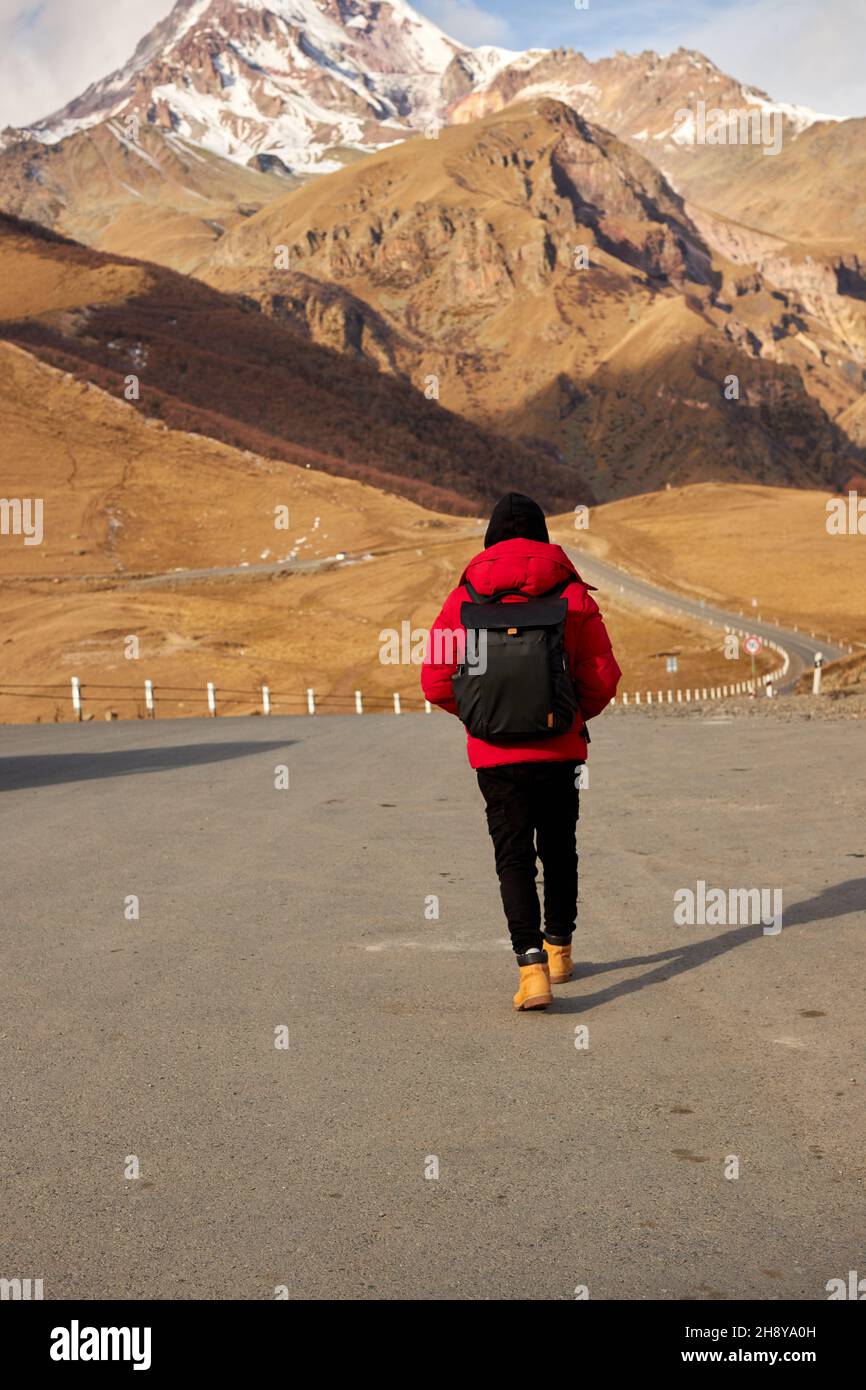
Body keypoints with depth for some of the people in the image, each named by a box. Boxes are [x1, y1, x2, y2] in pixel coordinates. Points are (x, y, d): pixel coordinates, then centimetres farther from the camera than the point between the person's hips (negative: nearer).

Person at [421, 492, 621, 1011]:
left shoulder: (463, 600, -2)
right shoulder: (572, 594, -2)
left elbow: (436, 682, -1)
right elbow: (603, 679, -3)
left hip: (495, 755, -1)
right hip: (561, 751, 1)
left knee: (514, 859, 3)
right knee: (559, 851, 19)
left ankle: (532, 964, -14)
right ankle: (558, 949, 34)